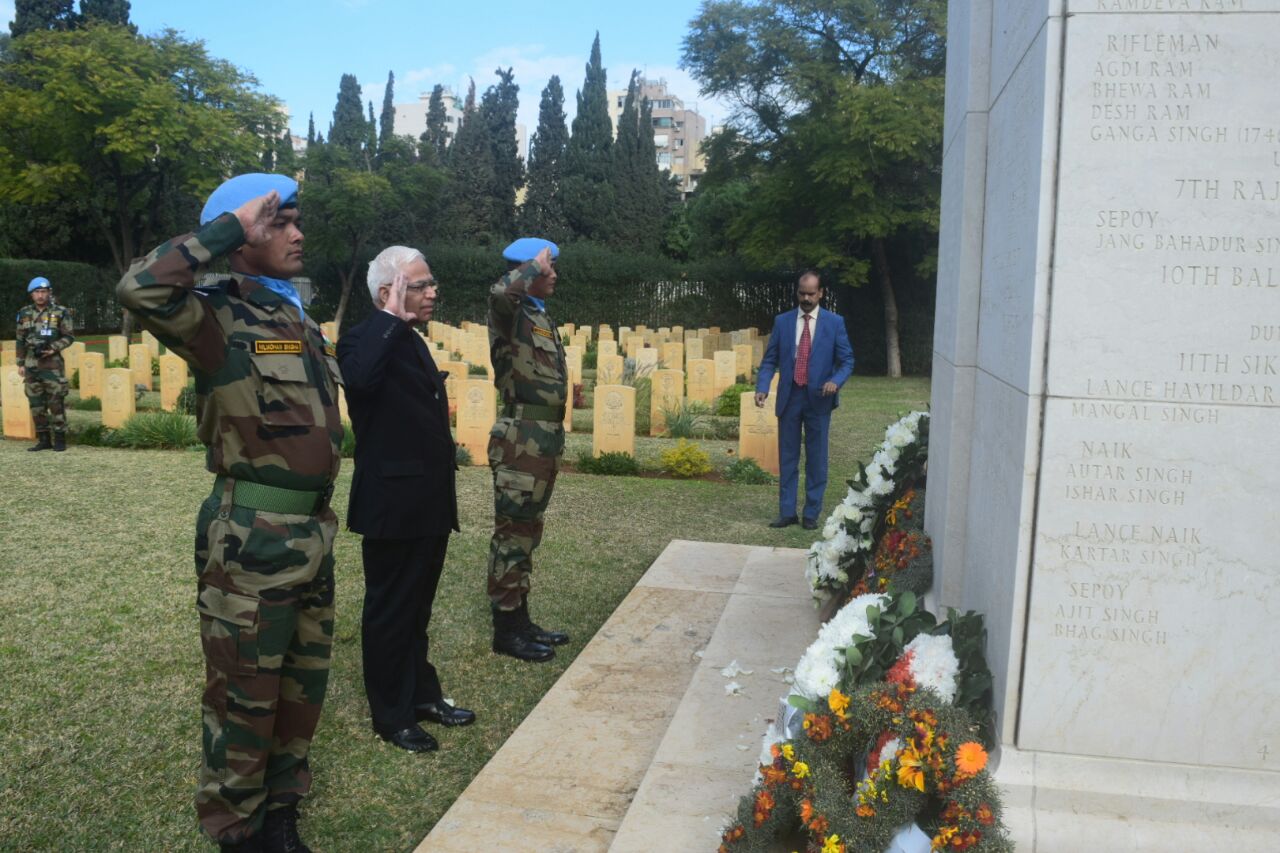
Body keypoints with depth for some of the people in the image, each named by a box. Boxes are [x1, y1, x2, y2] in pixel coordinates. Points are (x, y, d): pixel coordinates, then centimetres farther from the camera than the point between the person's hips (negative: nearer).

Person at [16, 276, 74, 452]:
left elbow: (69, 337, -1)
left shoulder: (60, 312, -1)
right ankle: (43, 440, 13)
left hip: (52, 364, -4)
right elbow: (20, 340, 13)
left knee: (56, 403, -5)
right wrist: (20, 363, 10)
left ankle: (59, 439, 2)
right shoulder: (25, 313, 9)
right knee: (36, 404, 6)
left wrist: (53, 348, -15)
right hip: (31, 364, 4)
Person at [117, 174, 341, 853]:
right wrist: (230, 228, -23)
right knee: (244, 692, 6)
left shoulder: (302, 321, 13)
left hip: (313, 532, 8)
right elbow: (139, 290, -32)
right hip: (252, 539, -8)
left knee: (303, 683, 19)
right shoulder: (220, 316, -11)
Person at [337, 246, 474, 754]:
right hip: (393, 506, -9)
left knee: (417, 608, 20)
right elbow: (359, 378, -40)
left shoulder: (411, 342, 13)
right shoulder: (363, 340, -15)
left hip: (430, 504, 9)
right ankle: (391, 716, 21)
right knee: (390, 611, 7)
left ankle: (422, 694, 35)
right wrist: (391, 318, -31)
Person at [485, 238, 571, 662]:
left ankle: (520, 619, 26)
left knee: (526, 534, 16)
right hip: (522, 441, -10)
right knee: (513, 535, -2)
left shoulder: (542, 317, 18)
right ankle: (506, 630, 7)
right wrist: (534, 265, -18)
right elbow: (500, 292, -36)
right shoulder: (511, 313, -10)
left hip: (544, 439, 10)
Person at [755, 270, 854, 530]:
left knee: (816, 459, 5)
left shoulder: (834, 322, 0)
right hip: (789, 397, 2)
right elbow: (770, 360, 5)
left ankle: (812, 514, 14)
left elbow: (847, 360, 0)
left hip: (818, 398, -1)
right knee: (787, 457, 7)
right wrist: (762, 388, -11)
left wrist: (835, 381, -19)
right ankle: (787, 512, 14)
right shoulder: (782, 321, 4)